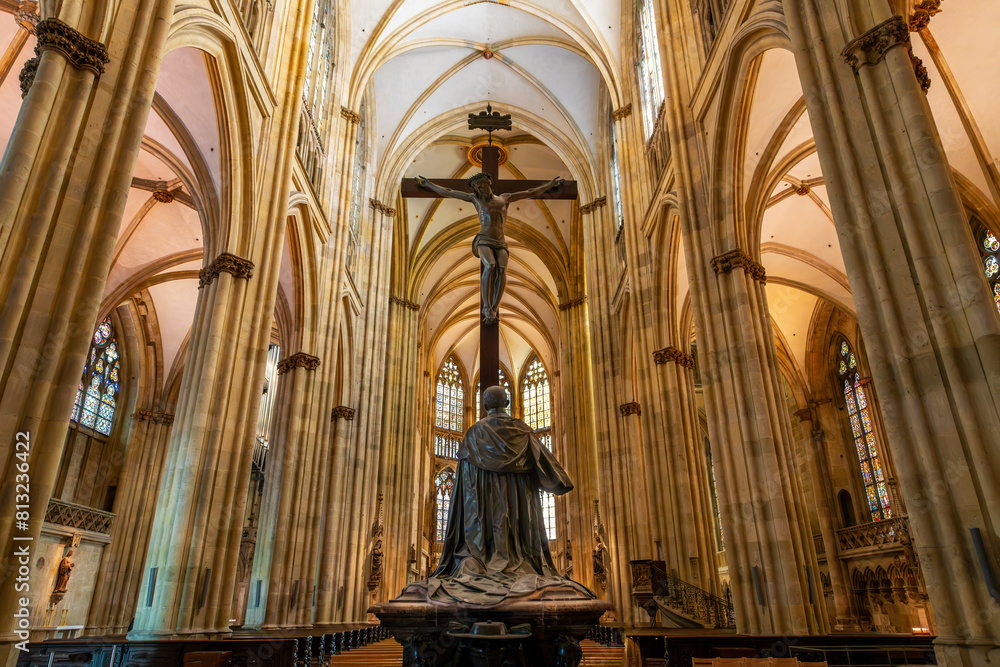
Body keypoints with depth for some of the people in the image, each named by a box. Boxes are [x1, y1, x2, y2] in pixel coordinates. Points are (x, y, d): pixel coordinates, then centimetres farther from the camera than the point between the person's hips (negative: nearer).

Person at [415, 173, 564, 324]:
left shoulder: (503, 198, 24)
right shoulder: (476, 198, 21)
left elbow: (531, 193, 29)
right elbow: (447, 192, 25)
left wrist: (550, 185, 30)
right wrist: (427, 184, 28)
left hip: (500, 245, 2)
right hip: (483, 242, -2)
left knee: (502, 270, -30)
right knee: (490, 266, -34)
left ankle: (493, 310, -35)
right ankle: (487, 307, -34)